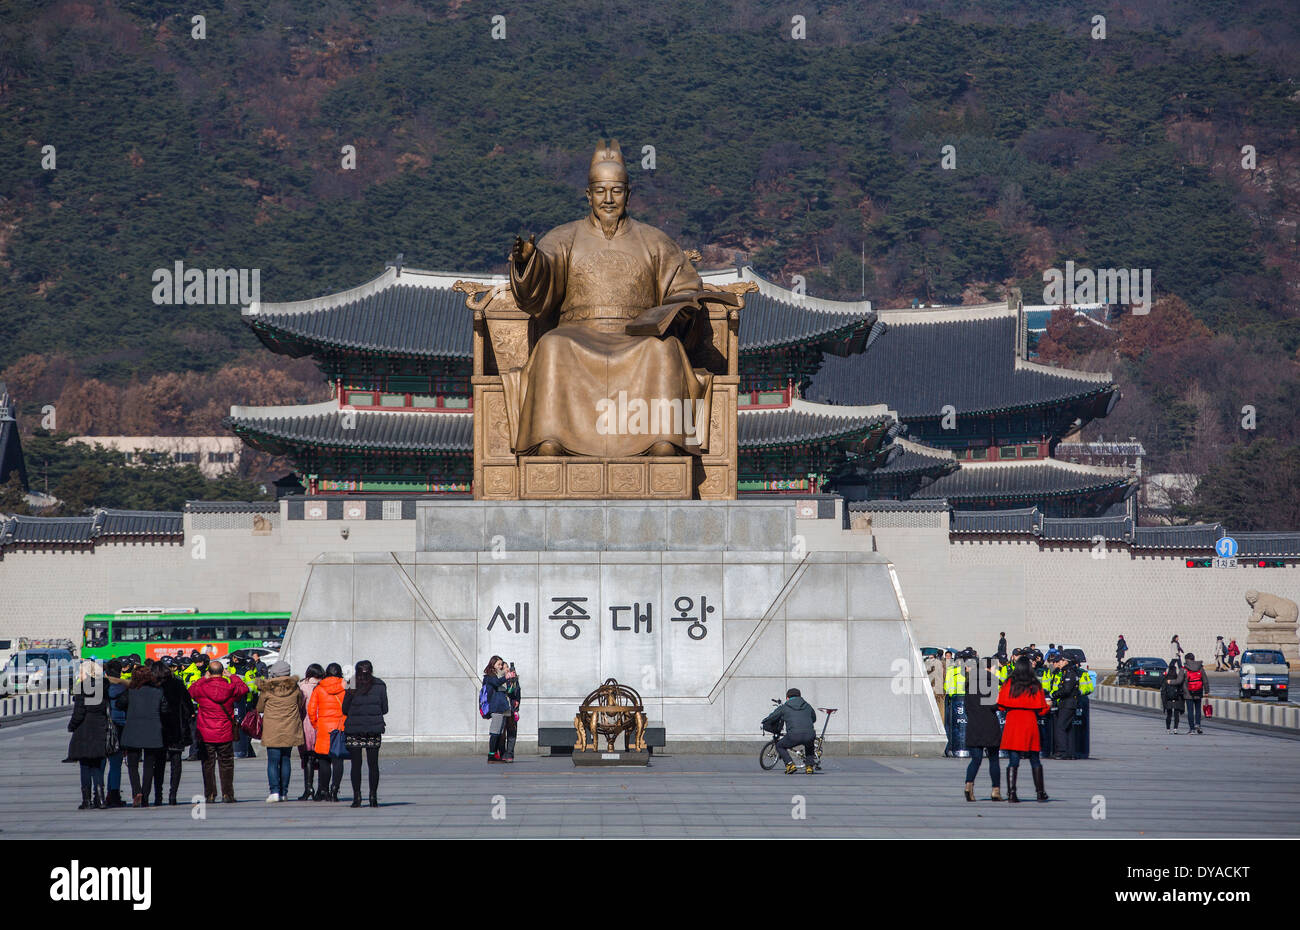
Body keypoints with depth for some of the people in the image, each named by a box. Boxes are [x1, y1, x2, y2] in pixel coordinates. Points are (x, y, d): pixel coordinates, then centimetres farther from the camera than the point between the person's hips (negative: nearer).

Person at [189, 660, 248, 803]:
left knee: (208, 765, 9)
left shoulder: (202, 688, -10)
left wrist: (204, 678, 15)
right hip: (225, 735, 0)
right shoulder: (230, 688, -8)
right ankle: (227, 794, 7)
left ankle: (210, 795, 7)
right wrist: (231, 676, 18)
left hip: (206, 735, 0)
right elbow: (244, 689, 13)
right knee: (226, 764, 9)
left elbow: (190, 691, 13)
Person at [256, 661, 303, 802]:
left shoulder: (267, 689, -6)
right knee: (286, 760, 11)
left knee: (273, 761, -1)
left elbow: (259, 708, 5)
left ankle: (274, 791, -12)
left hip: (272, 731, -3)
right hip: (290, 730, 3)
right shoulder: (294, 688, 0)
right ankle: (284, 792, 12)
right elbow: (301, 706, 14)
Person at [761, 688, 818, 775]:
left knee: (780, 746, 25)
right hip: (809, 736, 3)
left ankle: (790, 765, 7)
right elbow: (813, 719, 43)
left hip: (794, 736, -3)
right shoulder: (807, 706, 24)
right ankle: (809, 766, 20)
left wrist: (775, 730, 43)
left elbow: (766, 722, 23)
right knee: (810, 746, 38)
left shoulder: (783, 707, 18)